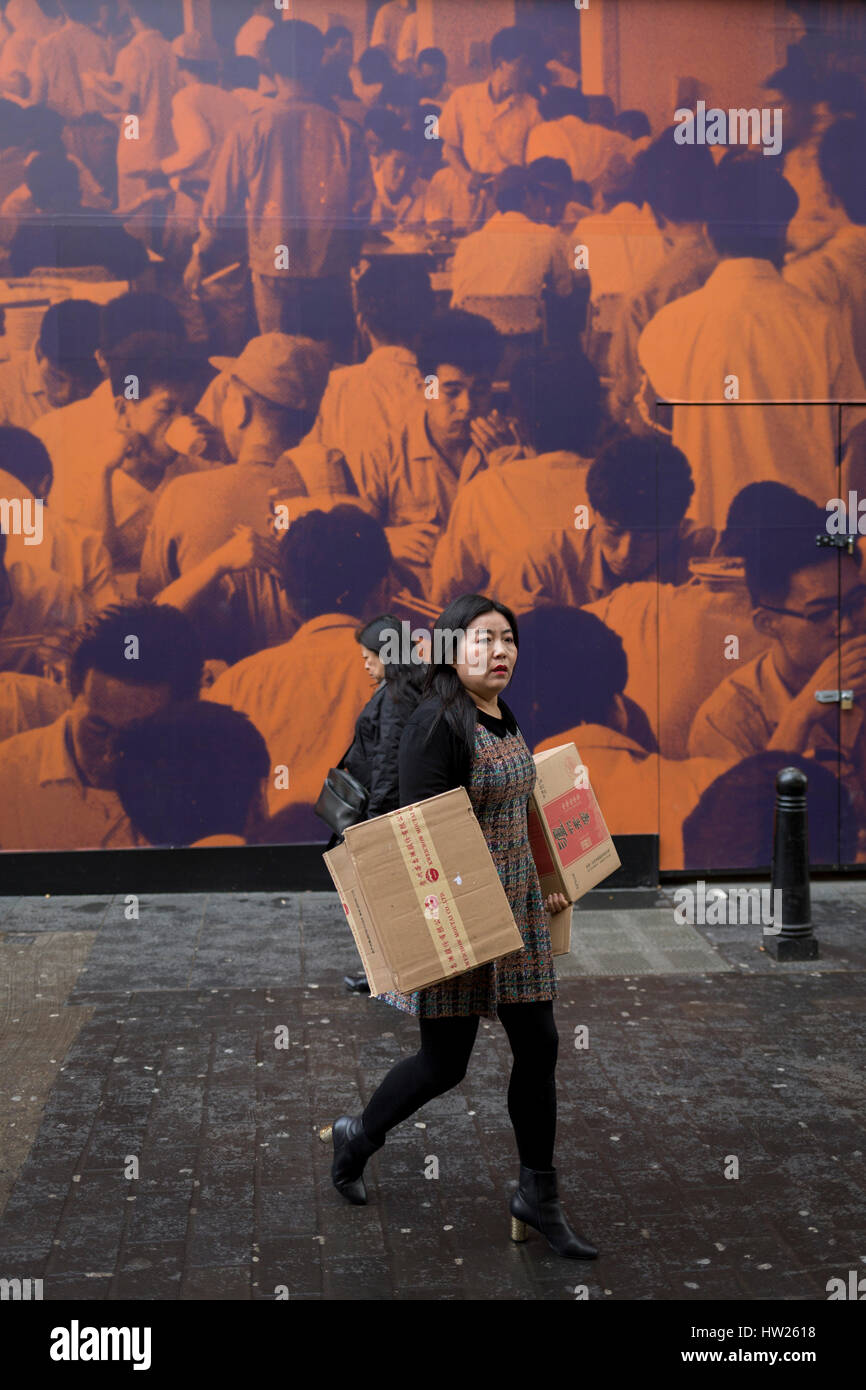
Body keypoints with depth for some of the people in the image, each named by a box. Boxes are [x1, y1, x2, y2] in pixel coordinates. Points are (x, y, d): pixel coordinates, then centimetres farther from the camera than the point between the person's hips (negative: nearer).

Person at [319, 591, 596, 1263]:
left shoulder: (505, 719, 9)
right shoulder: (438, 724, -18)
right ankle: (358, 1137, 32)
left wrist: (543, 885, 23)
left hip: (518, 907, 8)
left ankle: (538, 1195, 21)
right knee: (445, 1061, 4)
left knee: (538, 1045, 8)